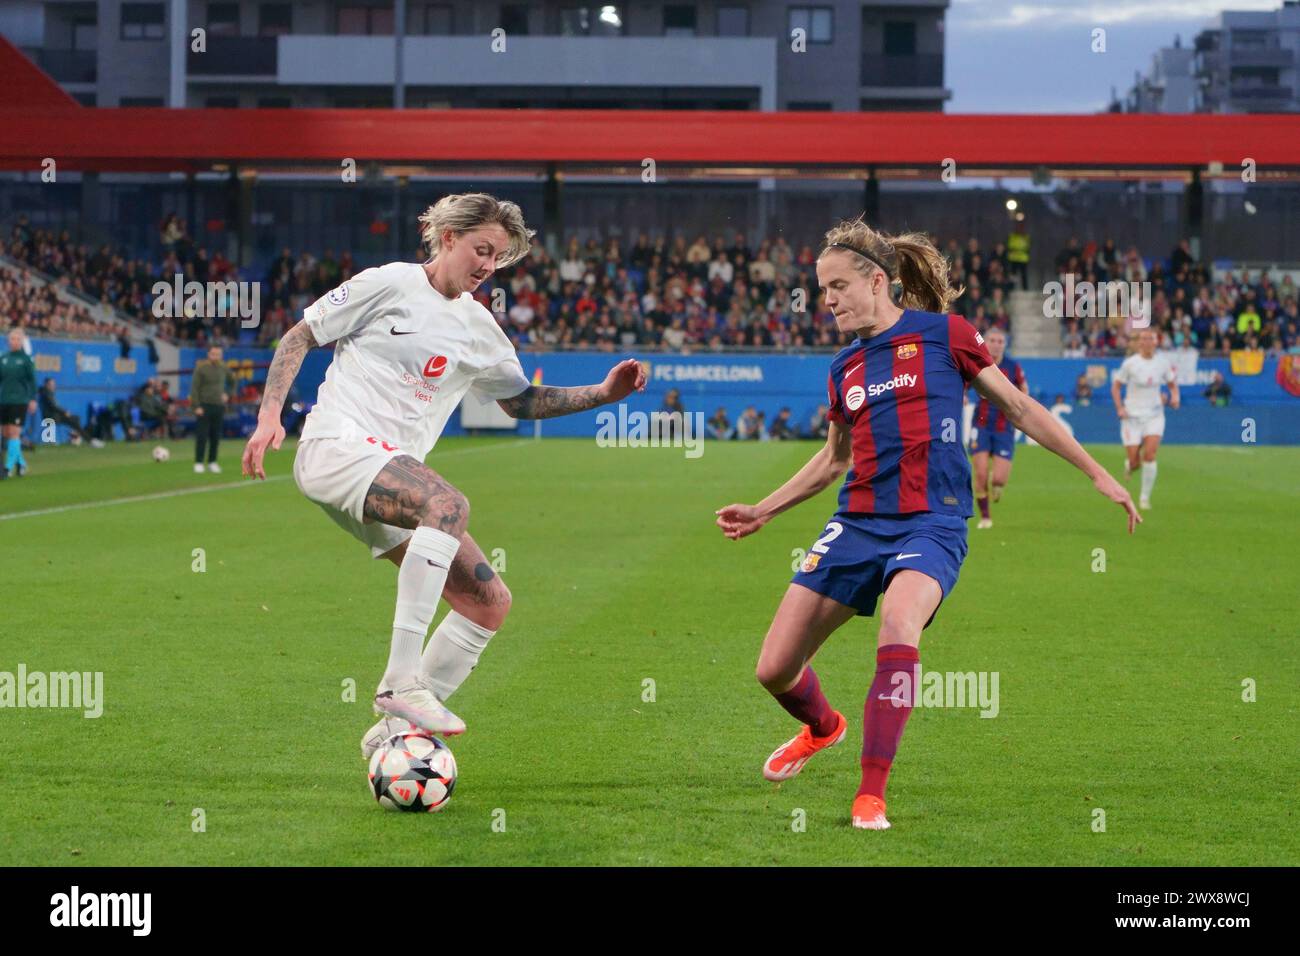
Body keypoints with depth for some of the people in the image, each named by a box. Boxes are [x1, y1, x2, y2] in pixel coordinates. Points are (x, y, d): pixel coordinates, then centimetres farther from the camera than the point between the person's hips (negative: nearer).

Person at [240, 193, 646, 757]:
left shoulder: (479, 329, 17)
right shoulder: (391, 284, -2)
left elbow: (520, 401, 29)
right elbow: (299, 337, 2)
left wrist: (602, 395, 16)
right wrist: (270, 415, -10)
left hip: (391, 472, 8)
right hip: (336, 448, -8)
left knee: (490, 601, -2)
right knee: (448, 503, -36)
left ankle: (396, 729, 4)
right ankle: (400, 682, -38)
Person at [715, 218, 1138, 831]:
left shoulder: (944, 335, 0)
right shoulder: (844, 369, 14)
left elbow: (1019, 408, 6)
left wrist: (1098, 473, 6)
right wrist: (762, 512, 22)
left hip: (930, 523, -5)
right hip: (857, 523, 5)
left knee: (898, 621, -37)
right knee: (774, 669, -1)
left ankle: (871, 795, -28)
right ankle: (822, 727, 36)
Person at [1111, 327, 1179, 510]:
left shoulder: (1163, 362, 1)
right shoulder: (1130, 363, -6)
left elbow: (1172, 384, 13)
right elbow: (1115, 386, 1)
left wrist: (1174, 397, -8)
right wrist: (1119, 408, -11)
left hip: (1154, 415, 1)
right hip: (1132, 416, -1)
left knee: (1150, 454, -17)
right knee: (1133, 461, -4)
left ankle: (1145, 497, -6)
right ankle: (1130, 465, 37)